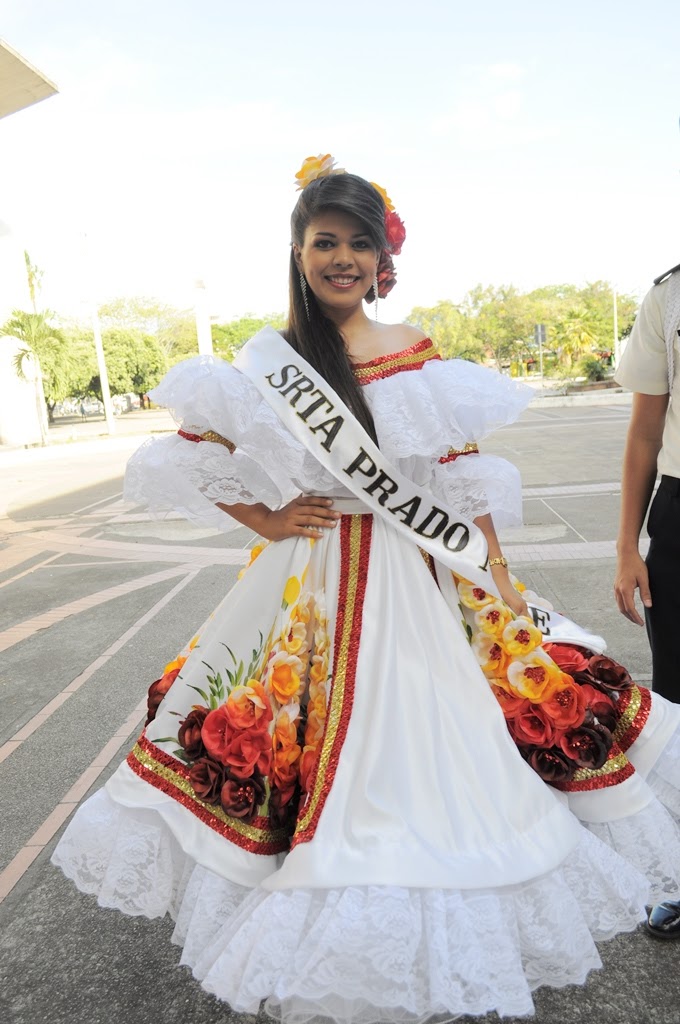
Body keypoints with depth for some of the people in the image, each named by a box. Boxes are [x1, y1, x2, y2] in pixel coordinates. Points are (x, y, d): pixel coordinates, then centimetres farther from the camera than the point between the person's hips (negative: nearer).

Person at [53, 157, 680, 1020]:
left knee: (436, 741, 12)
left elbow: (465, 477, 5)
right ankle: (343, 945, 34)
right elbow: (186, 459, 1)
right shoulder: (268, 362, -3)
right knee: (337, 757, 7)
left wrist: (498, 580, 3)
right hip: (318, 587, -2)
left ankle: (439, 931, 41)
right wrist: (267, 521, -8)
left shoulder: (419, 356, 4)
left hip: (426, 586, 3)